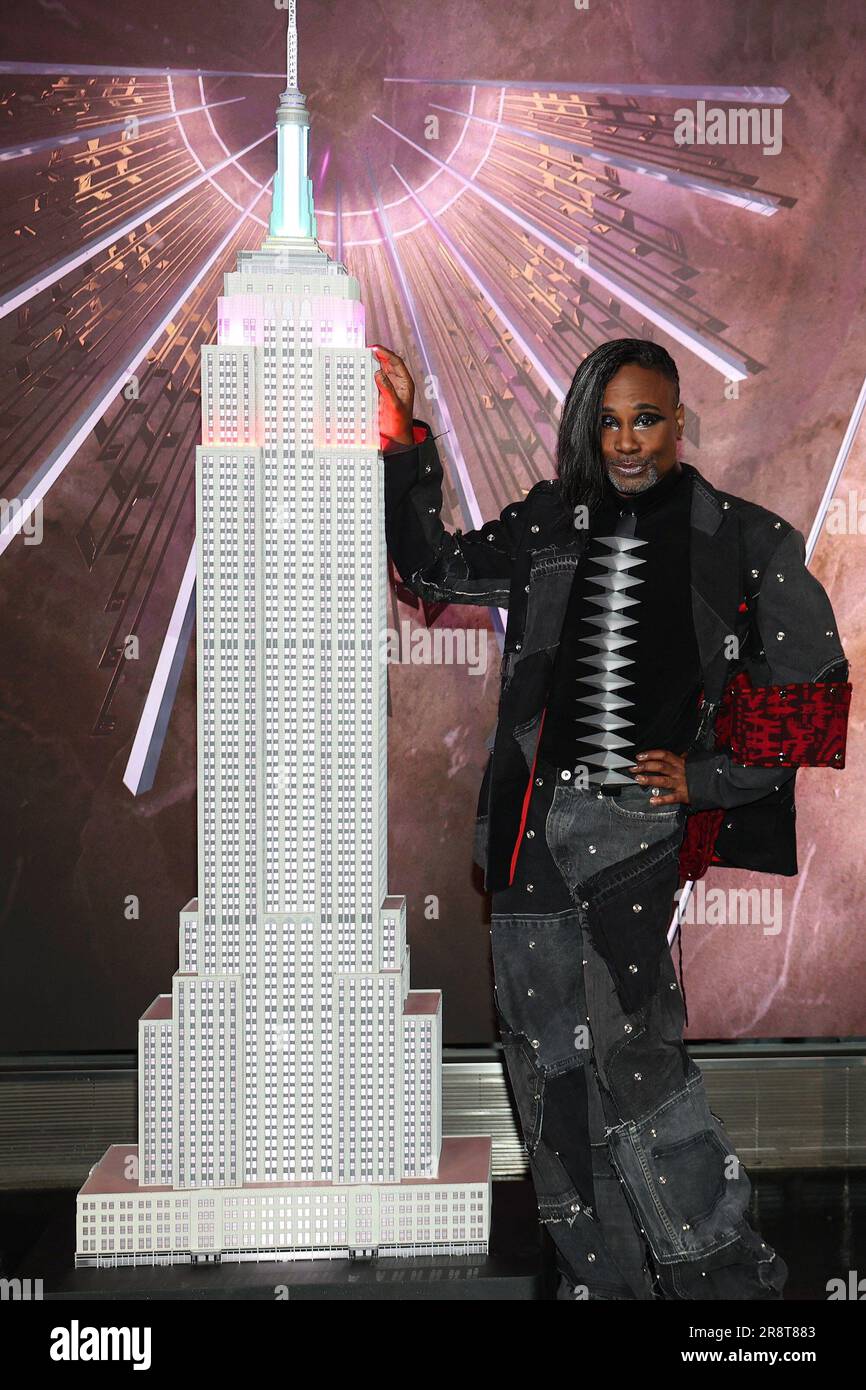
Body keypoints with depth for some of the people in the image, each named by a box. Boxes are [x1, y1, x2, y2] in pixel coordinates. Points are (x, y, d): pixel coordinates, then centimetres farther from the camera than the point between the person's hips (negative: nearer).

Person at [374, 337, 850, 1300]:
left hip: (644, 820, -4)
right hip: (534, 818, 4)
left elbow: (814, 696, 6)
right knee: (548, 1062, 6)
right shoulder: (546, 528, 12)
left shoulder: (747, 544, 2)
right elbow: (434, 569, 23)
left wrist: (705, 778, -5)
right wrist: (401, 444, 14)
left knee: (630, 1043, -16)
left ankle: (721, 1265, 2)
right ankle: (604, 1277, 18)